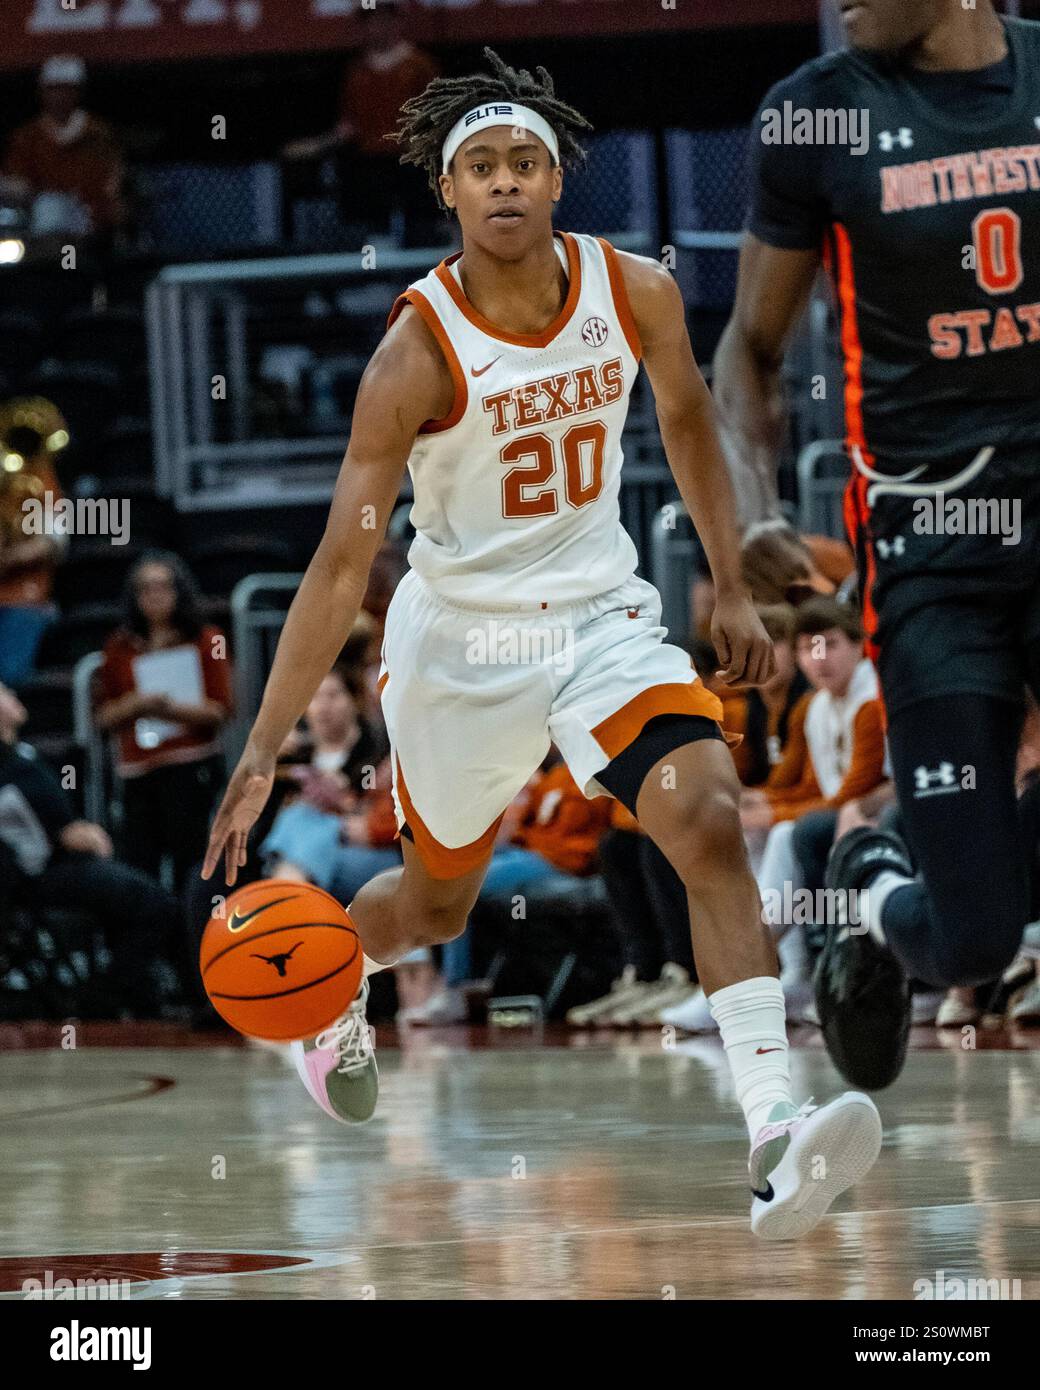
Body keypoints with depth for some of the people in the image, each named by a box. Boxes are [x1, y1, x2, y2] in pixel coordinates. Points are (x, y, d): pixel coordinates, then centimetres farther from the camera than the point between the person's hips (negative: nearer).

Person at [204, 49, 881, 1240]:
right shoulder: (419, 352, -22)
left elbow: (686, 420, 12)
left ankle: (775, 1141, -30)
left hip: (602, 616, 2)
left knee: (710, 823, -22)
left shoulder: (636, 294, -10)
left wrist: (731, 590, 12)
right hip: (459, 639, -2)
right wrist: (262, 750, -26)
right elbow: (343, 561, -21)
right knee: (435, 901, 16)